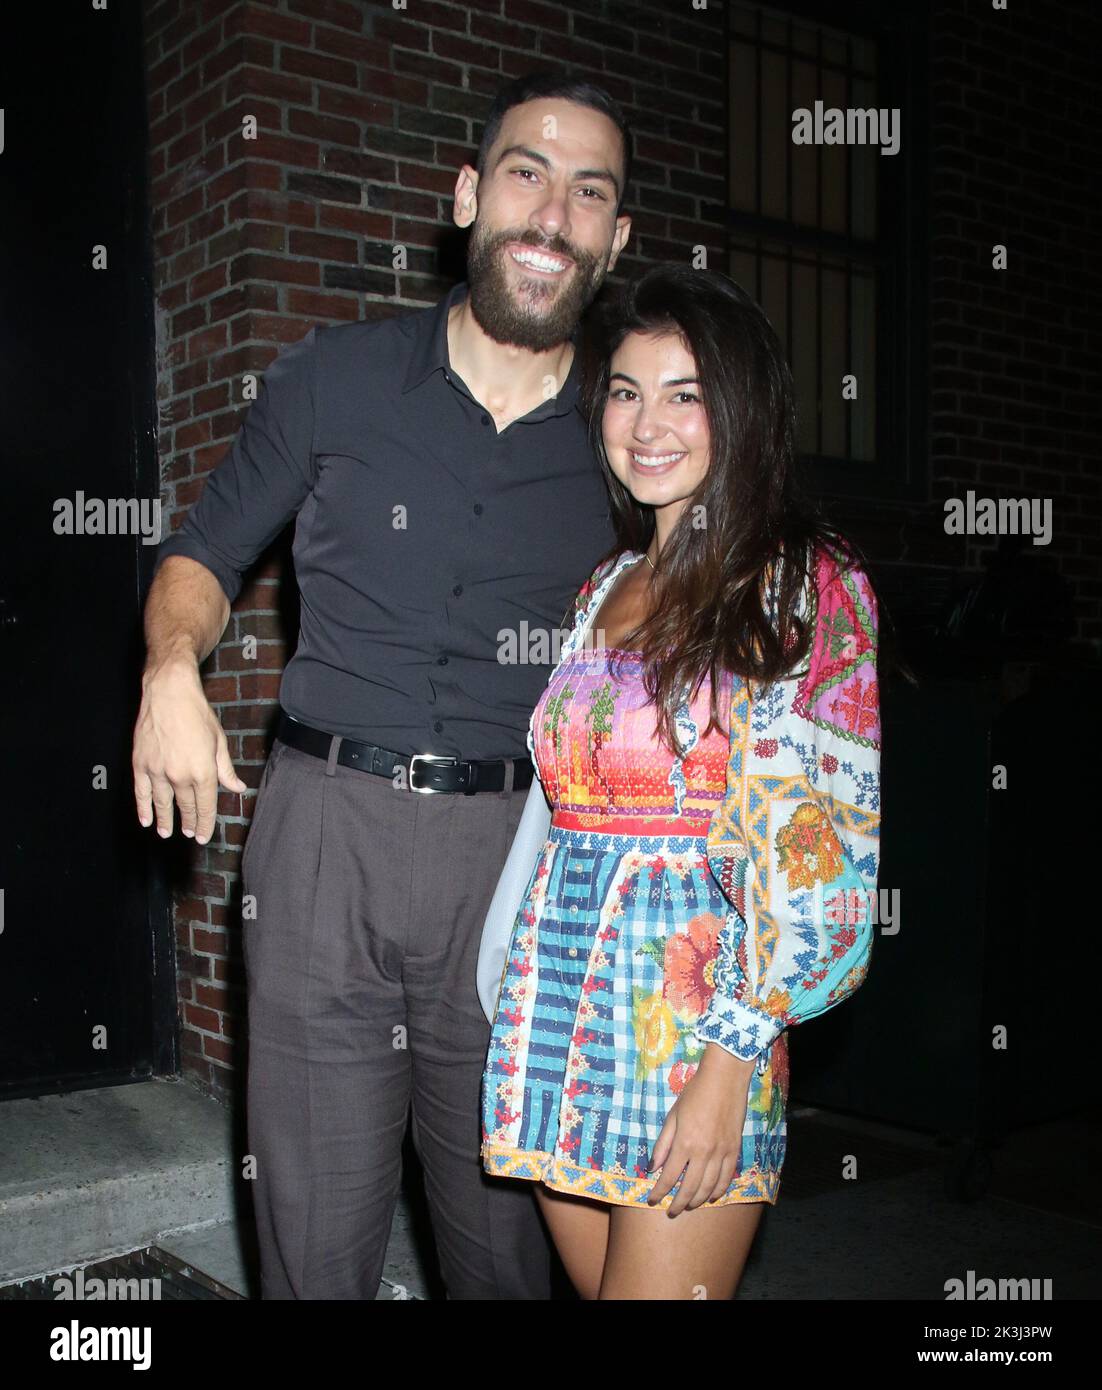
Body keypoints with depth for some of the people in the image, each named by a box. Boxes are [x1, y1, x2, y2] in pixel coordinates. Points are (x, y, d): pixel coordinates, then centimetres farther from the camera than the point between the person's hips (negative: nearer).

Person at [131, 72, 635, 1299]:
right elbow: (204, 553, 13)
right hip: (324, 830, 0)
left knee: (506, 1242, 12)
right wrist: (171, 666, -8)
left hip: (516, 850, 1)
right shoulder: (332, 381, 4)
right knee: (315, 1244, 6)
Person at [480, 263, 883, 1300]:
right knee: (596, 1282, 14)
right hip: (563, 1003, 6)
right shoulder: (604, 588, 14)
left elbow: (818, 851, -11)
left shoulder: (805, 585, -6)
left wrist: (730, 1063, -15)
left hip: (697, 1011, -6)